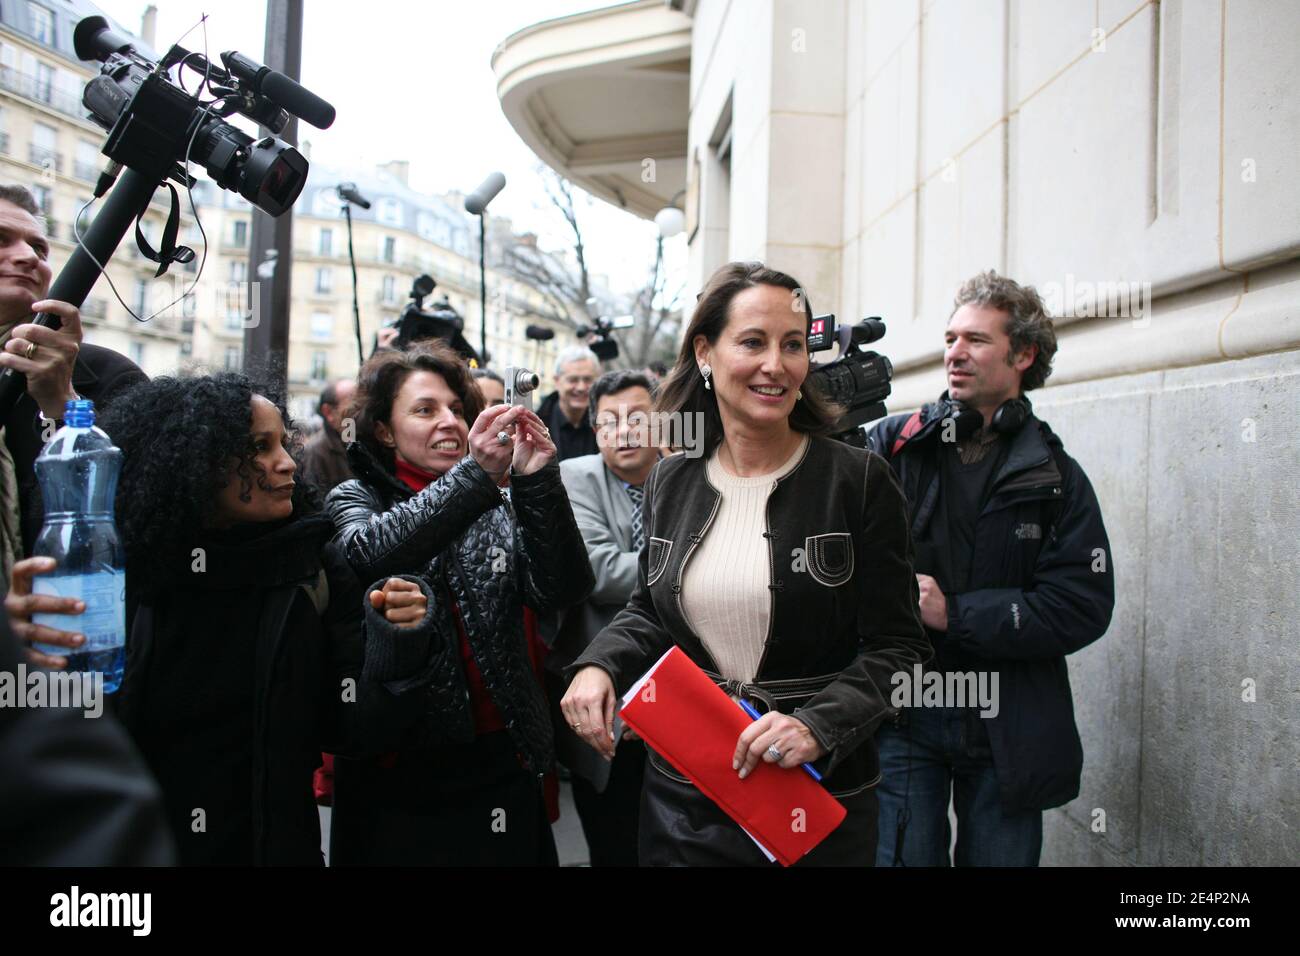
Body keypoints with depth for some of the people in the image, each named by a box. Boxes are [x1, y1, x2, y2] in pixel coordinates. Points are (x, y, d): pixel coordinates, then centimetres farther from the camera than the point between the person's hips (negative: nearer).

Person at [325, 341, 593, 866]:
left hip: (500, 761, 2)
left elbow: (560, 591, -7)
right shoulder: (354, 499, 2)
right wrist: (476, 474, -31)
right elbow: (370, 553, -21)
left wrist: (537, 482, -19)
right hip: (398, 767, -2)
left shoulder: (496, 508, 7)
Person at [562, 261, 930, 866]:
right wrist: (601, 665, -5)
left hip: (820, 798, -3)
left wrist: (818, 725, -23)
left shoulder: (859, 481, -10)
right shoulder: (670, 481, 2)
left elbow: (897, 648, -8)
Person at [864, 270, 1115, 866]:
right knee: (902, 857, 6)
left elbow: (1083, 608, -6)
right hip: (902, 712, -1)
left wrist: (954, 614, -14)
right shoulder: (892, 445, 0)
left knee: (1000, 857, 14)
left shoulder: (1056, 479, 2)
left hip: (1008, 727, 1)